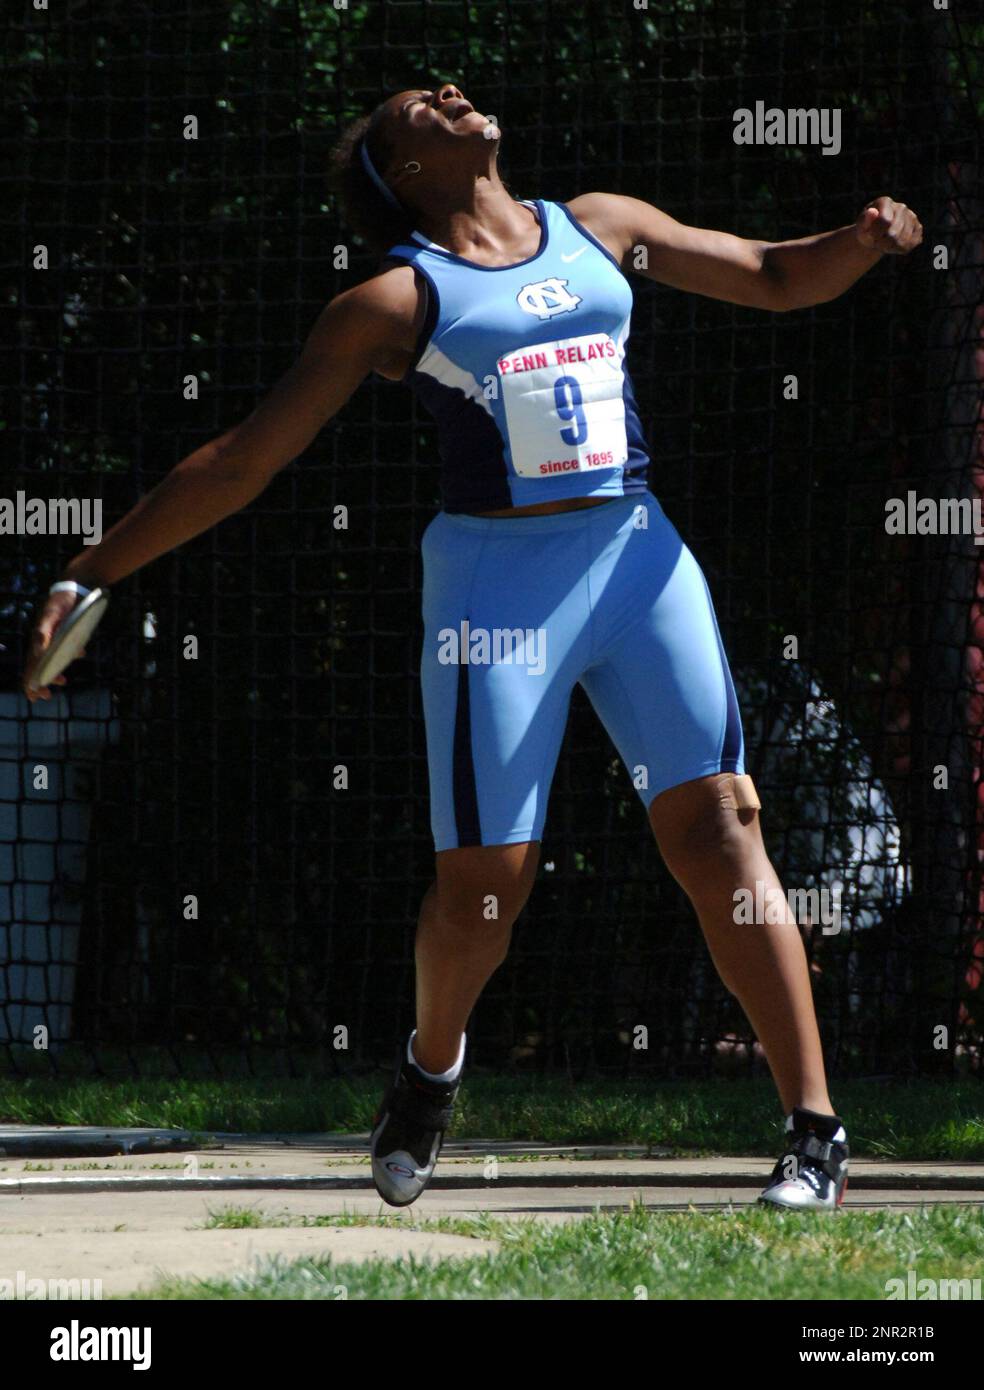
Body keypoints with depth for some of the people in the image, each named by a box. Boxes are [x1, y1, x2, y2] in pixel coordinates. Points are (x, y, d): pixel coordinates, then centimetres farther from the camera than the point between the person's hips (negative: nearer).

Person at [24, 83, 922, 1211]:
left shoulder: (601, 228, 13)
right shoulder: (396, 301, 1)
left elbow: (777, 278, 24)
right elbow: (237, 465, 2)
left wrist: (864, 242, 1)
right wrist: (88, 576, -1)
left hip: (637, 558, 3)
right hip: (494, 581, -3)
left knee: (719, 828, -8)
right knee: (481, 882, -3)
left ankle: (814, 1129, -7)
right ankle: (431, 1067, 30)